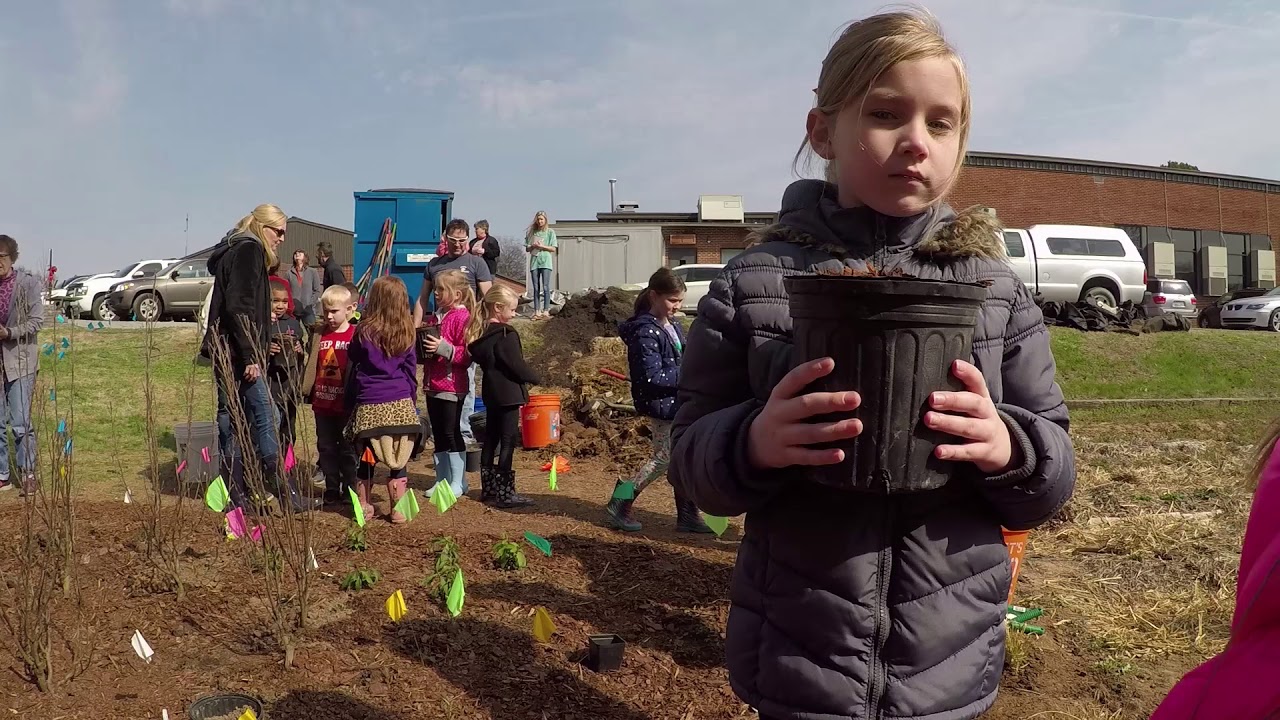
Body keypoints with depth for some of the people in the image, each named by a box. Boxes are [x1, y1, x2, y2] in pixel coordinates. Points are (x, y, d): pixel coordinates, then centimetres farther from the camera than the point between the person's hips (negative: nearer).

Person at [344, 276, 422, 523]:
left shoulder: (364, 332, -7)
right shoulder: (405, 333, 2)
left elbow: (352, 358, 9)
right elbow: (411, 369, 9)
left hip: (369, 405, -2)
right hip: (401, 404, 2)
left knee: (366, 458, 10)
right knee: (398, 460, 7)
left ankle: (364, 506, 20)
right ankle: (397, 509, 11)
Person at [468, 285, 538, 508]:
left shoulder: (481, 333, 9)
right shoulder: (506, 334, -16)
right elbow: (517, 366, -18)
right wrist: (535, 379, -2)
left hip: (490, 393, 9)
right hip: (508, 394, -9)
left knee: (490, 440, 14)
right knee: (508, 442, -4)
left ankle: (488, 489, 21)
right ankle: (505, 493, -3)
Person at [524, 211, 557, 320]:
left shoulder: (550, 232, 6)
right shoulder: (531, 232, 14)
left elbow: (554, 249, 1)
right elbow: (527, 249, 14)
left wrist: (542, 246, -11)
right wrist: (533, 246, -6)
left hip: (545, 261, -3)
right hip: (534, 262, 3)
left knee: (545, 287, -10)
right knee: (536, 288, 2)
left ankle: (546, 311, -11)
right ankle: (537, 312, 1)